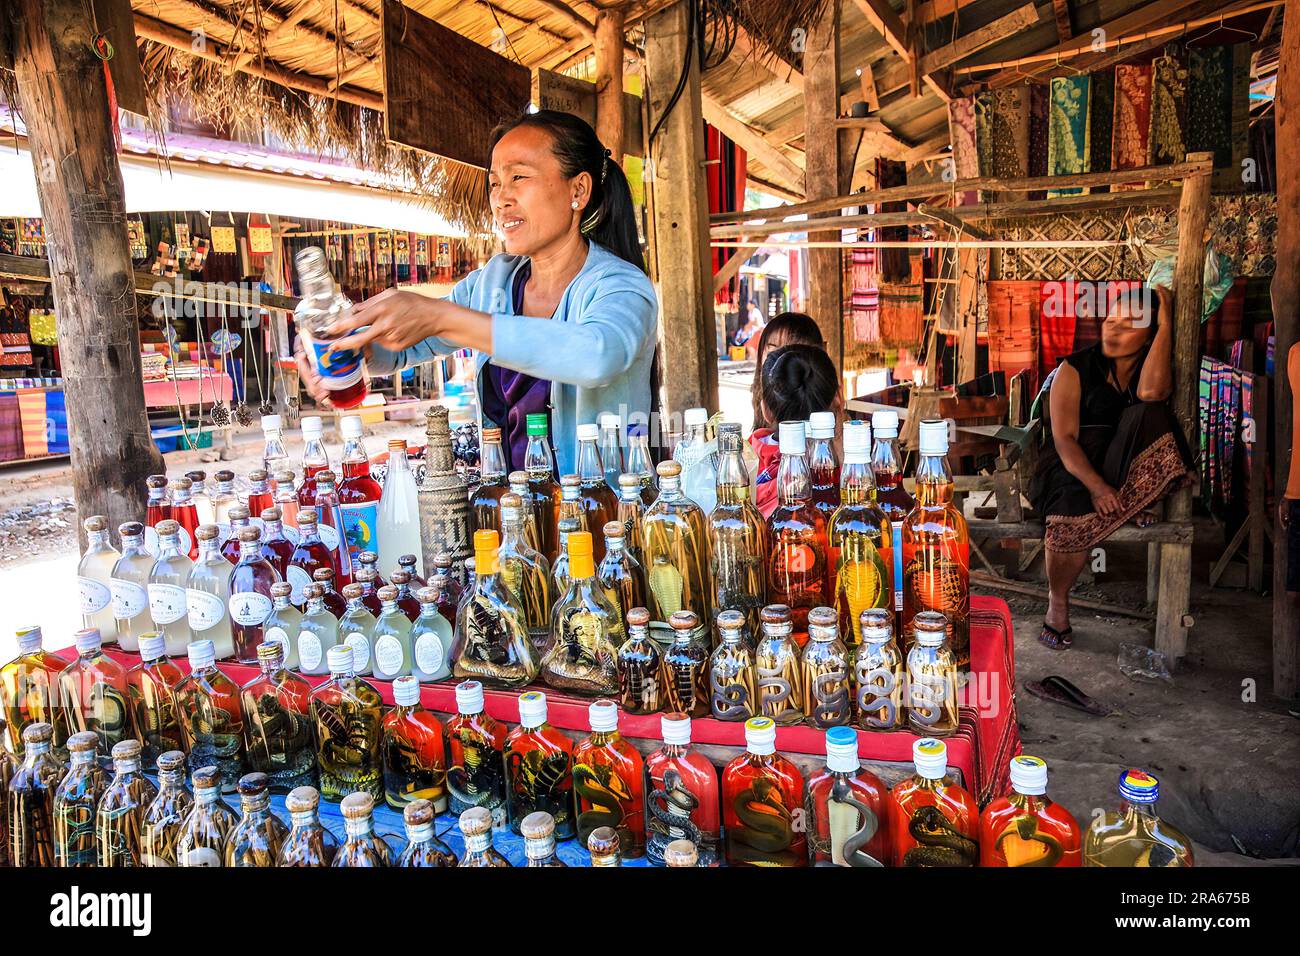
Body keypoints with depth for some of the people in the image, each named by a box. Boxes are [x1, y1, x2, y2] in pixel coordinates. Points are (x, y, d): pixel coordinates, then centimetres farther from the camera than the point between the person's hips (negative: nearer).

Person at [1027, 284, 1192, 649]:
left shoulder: (1150, 368, 6)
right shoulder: (1075, 369, 0)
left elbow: (1151, 392, -22)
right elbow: (1063, 438, -11)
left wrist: (1166, 325, -15)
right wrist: (1096, 485, -26)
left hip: (1130, 470, 2)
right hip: (1073, 468, -2)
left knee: (1145, 415, -25)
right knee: (1075, 511, -35)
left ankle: (1136, 504, -17)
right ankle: (1057, 602, -16)